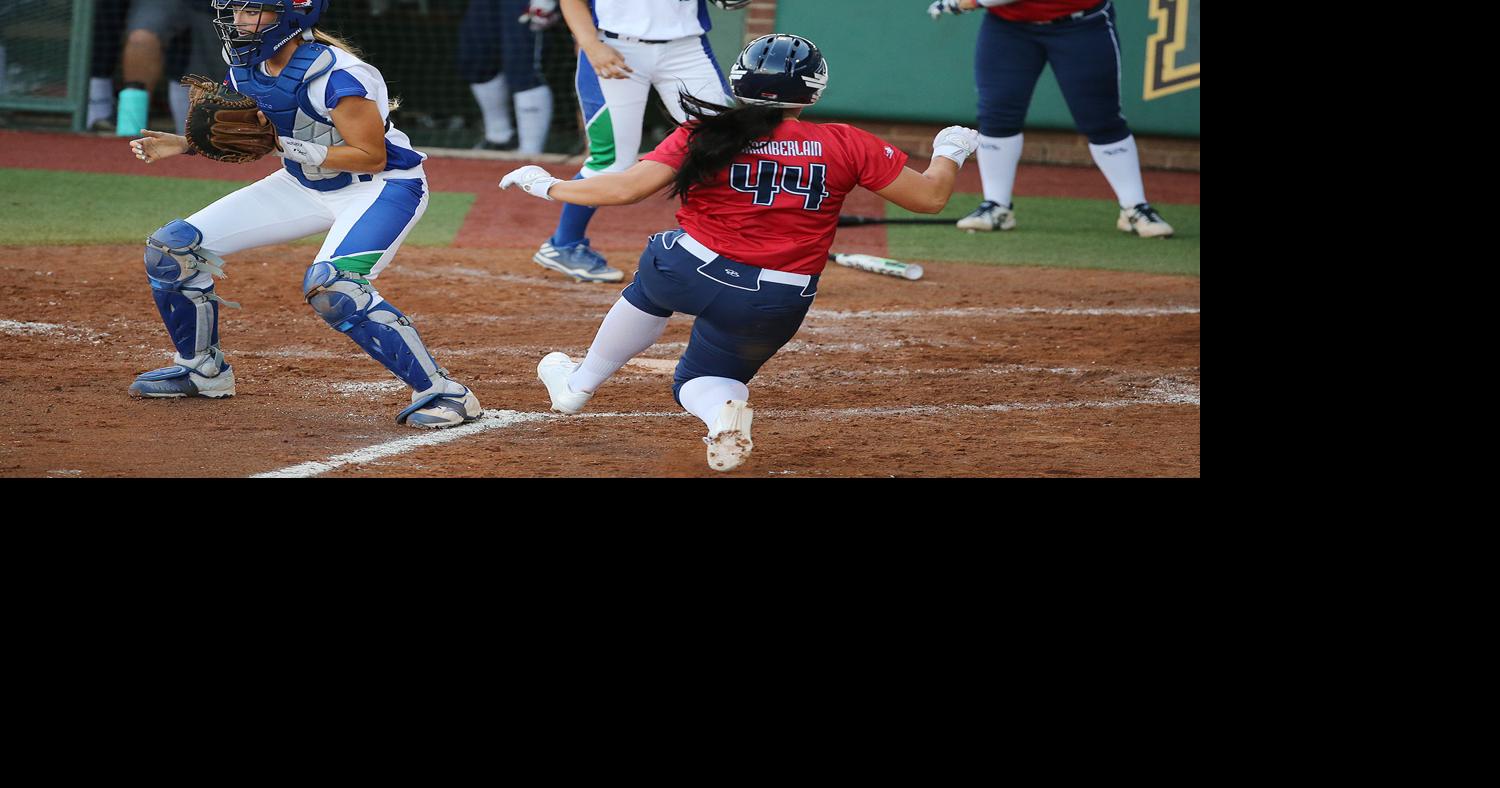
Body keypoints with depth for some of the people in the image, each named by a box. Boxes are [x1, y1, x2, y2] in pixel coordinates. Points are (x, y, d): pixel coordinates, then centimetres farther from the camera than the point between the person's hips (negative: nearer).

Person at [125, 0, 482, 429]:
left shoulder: (335, 73, -29)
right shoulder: (245, 65, -5)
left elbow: (372, 156, -25)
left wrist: (289, 147, -33)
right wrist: (183, 145, -6)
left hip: (382, 186, -8)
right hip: (305, 185, 8)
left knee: (331, 285, -36)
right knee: (171, 249, 1)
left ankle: (442, 392, -25)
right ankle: (202, 370, 22)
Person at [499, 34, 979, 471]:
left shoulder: (704, 136, -5)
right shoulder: (845, 145, -3)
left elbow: (627, 188, -11)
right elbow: (931, 197, 2)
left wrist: (549, 187, 4)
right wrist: (949, 153, 23)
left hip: (688, 273, -1)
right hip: (777, 305, 1)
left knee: (651, 281, 35)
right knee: (701, 379, 25)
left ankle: (578, 385, 40)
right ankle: (721, 403, -12)